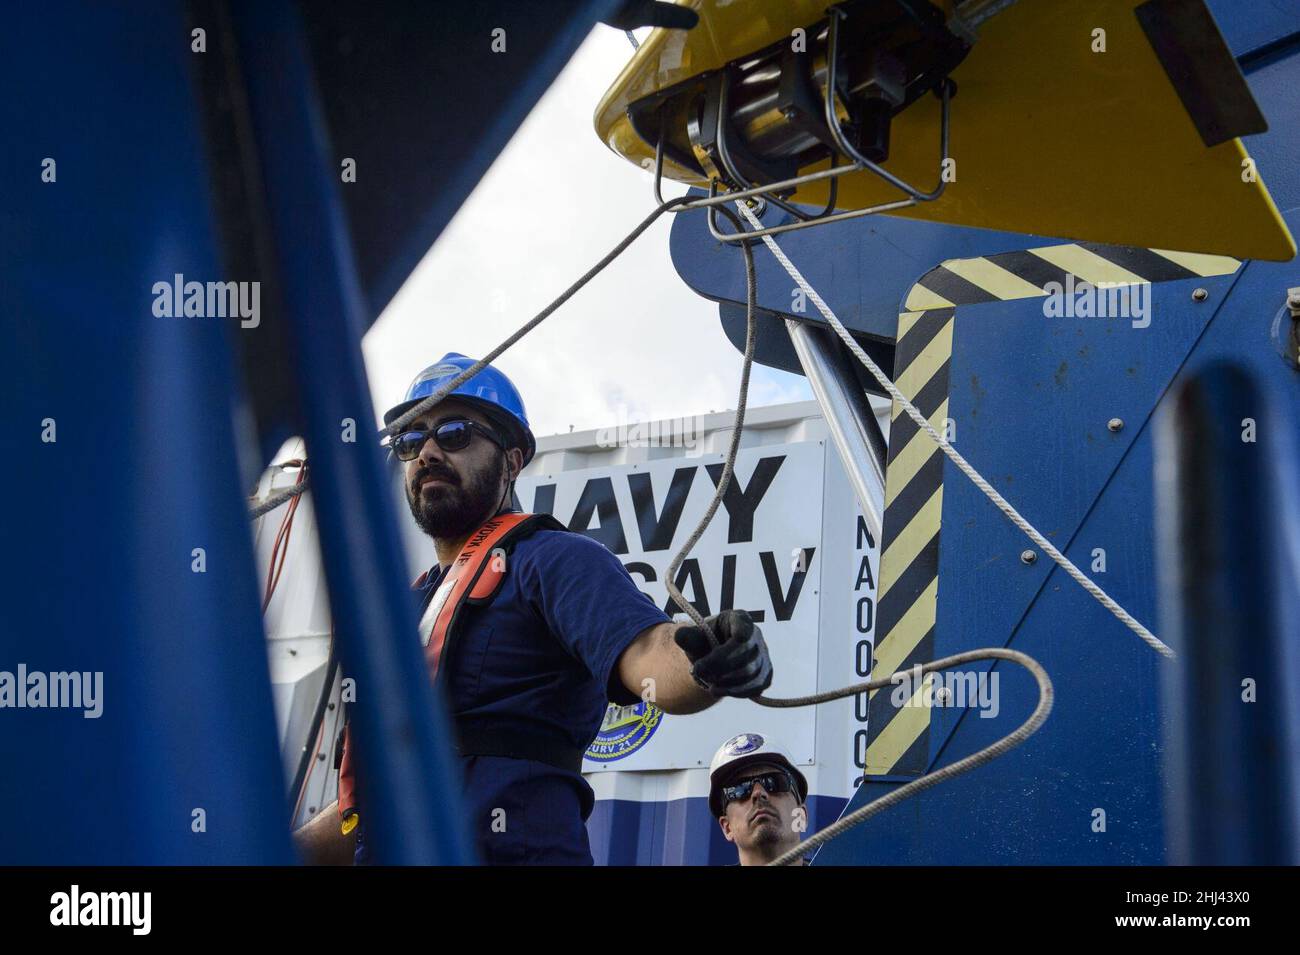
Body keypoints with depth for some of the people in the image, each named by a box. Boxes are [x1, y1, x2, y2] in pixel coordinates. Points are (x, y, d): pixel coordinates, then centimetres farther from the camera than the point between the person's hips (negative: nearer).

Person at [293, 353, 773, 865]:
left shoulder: (553, 559, 0)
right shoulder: (408, 605, 24)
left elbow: (645, 652, -19)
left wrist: (712, 664, -41)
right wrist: (282, 849, 13)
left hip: (509, 850, -7)